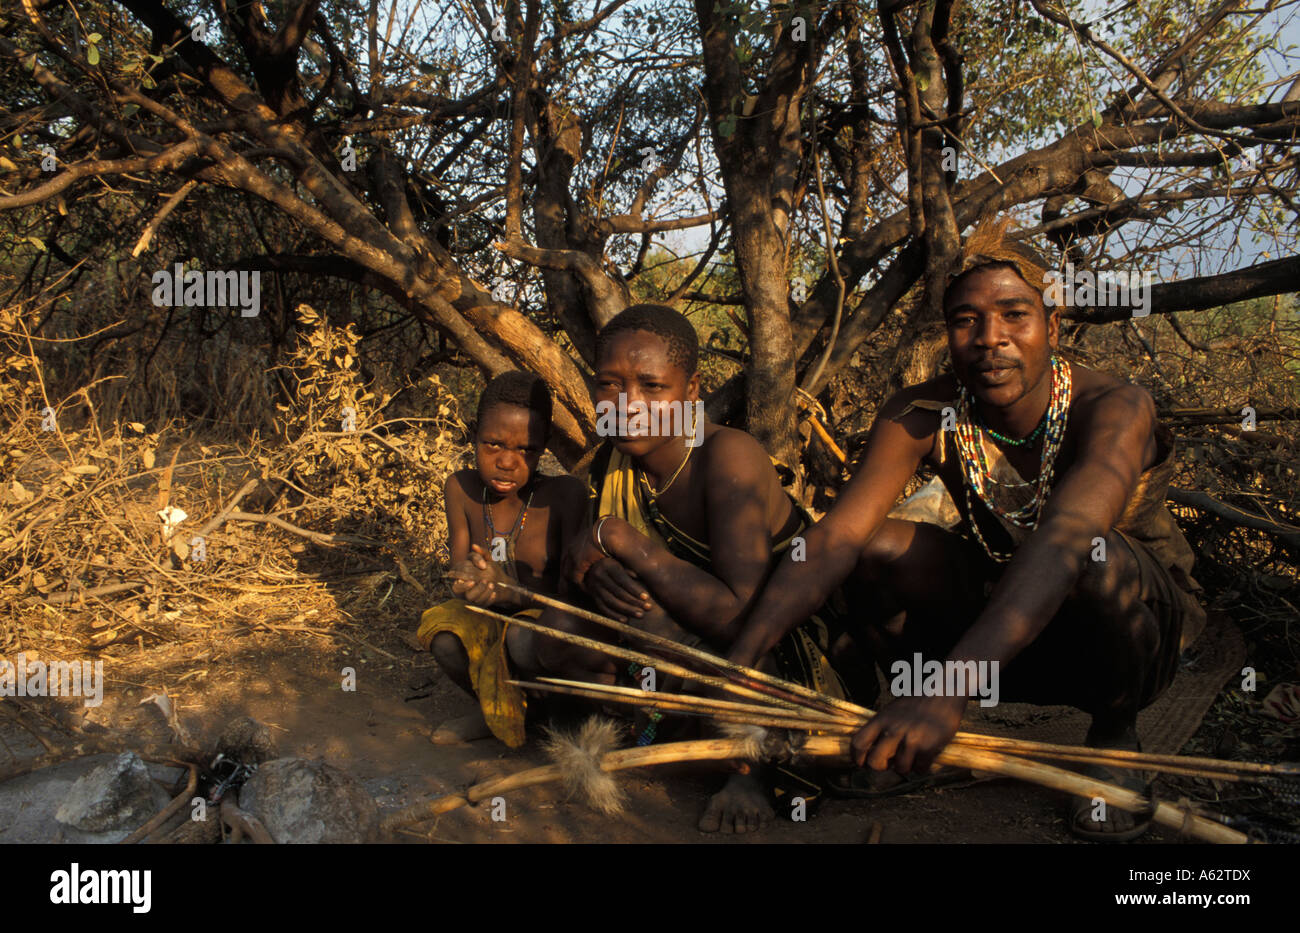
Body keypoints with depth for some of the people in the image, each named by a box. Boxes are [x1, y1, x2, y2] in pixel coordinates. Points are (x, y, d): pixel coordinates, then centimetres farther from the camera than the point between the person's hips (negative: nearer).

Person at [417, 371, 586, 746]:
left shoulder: (564, 494, -19)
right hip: (491, 625, 4)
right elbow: (458, 573, -6)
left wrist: (509, 589, -39)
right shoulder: (461, 488, -6)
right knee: (444, 632, -27)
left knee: (524, 638, -36)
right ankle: (497, 713, 2)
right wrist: (466, 578, -33)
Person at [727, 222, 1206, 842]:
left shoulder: (1115, 408, -28)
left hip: (1139, 629, -2)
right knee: (878, 546, -23)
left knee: (1096, 554, -37)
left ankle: (1115, 730, -7)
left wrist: (946, 691, -59)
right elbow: (836, 538, -27)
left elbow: (1061, 543, -45)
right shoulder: (920, 417, -17)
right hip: (1003, 625, 3)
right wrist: (738, 658, -43)